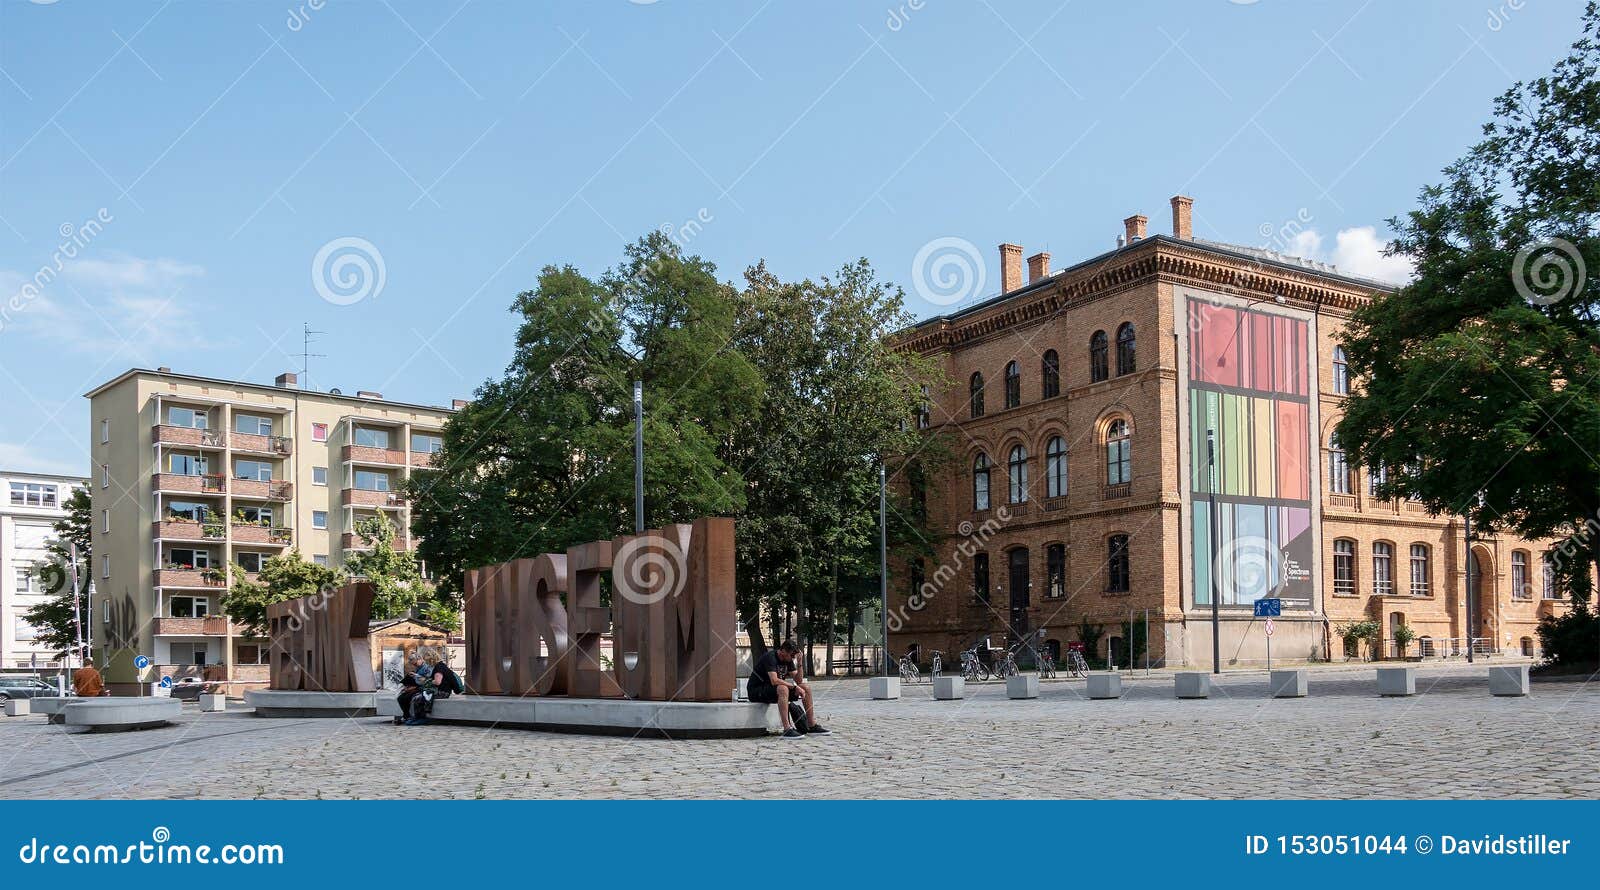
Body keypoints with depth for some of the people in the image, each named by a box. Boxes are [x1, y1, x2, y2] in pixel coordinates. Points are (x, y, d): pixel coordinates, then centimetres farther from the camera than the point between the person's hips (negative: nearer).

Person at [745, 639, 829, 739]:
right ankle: (787, 730, -40)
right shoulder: (770, 657, -21)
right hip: (756, 691, -9)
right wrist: (794, 687, -29)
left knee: (806, 687, 0)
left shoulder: (788, 660, 5)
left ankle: (812, 726, 1)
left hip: (775, 689, 9)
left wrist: (799, 663, -10)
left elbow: (798, 680, 3)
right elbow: (774, 681, -33)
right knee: (783, 689, -38)